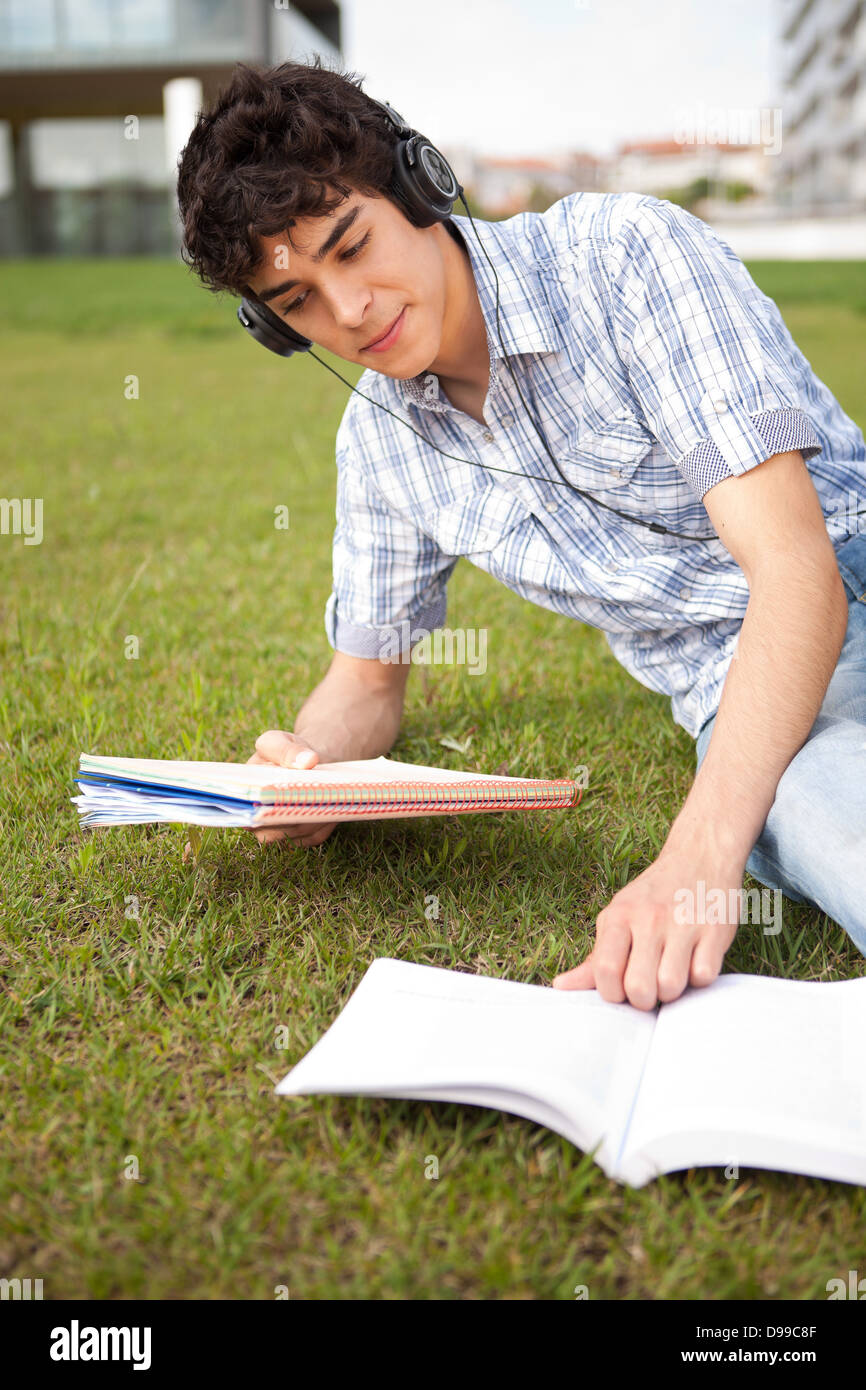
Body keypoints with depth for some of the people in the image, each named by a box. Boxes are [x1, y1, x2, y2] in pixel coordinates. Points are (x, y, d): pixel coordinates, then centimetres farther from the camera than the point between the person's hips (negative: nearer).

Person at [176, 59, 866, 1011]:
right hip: (738, 695, 2)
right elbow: (367, 681, 17)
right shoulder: (378, 440, 6)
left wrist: (698, 857, -31)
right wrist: (304, 761, -8)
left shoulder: (623, 253, -12)